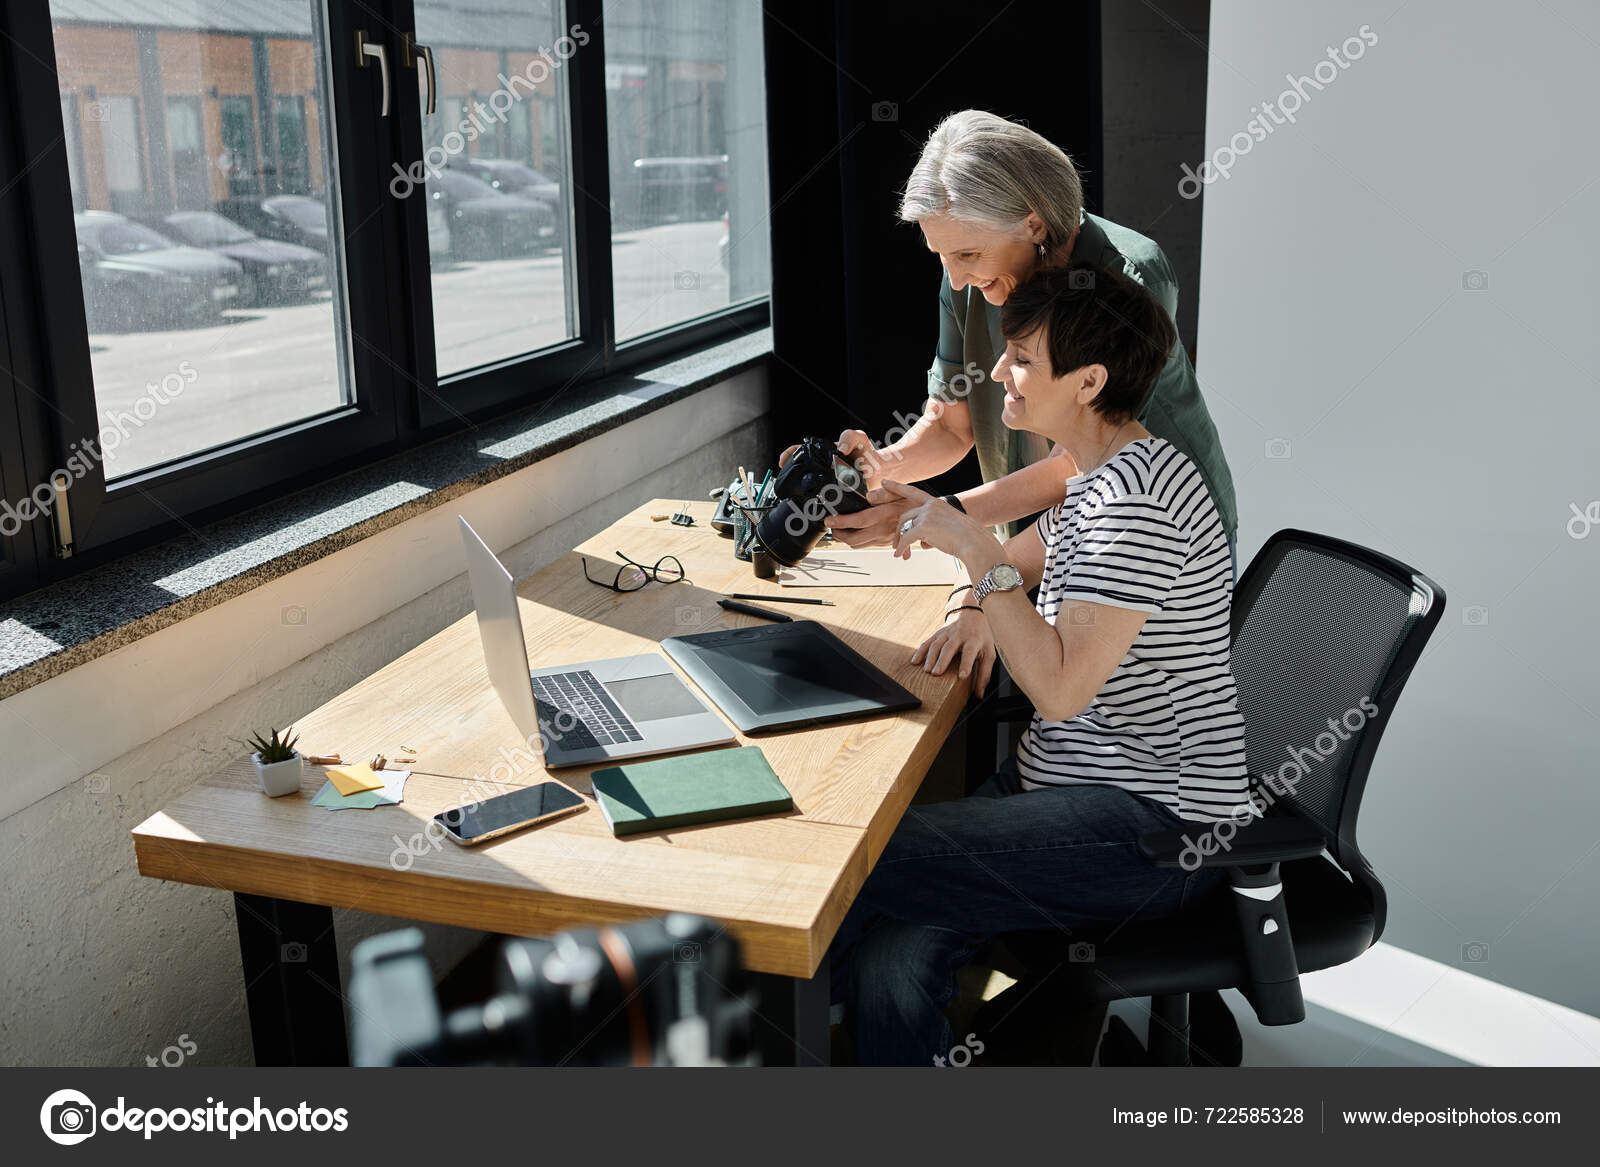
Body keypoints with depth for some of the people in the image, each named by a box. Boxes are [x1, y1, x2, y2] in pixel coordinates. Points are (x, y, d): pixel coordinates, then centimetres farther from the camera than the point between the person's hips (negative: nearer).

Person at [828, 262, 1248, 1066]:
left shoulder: (1134, 504, -20)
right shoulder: (1100, 477, 12)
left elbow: (1058, 688, -22)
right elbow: (1022, 559, 30)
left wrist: (975, 549, -17)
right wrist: (974, 606, 9)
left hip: (1154, 822, -9)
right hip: (1064, 785, 9)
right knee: (891, 966, -12)